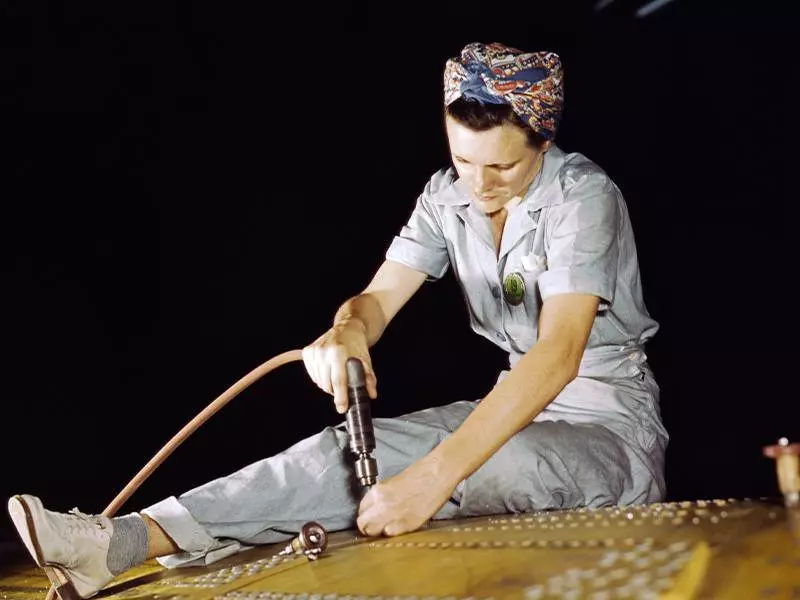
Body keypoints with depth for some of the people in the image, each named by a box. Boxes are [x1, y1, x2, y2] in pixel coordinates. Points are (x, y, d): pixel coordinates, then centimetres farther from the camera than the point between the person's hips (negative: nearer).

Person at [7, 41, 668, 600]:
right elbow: (380, 296, -6)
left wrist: (434, 475, -45)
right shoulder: (447, 195, 0)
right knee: (355, 447, -20)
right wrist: (347, 330, -34)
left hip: (613, 423, -5)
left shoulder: (582, 195, -21)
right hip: (518, 406, 6)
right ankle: (125, 539, -29)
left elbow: (560, 352, -34)